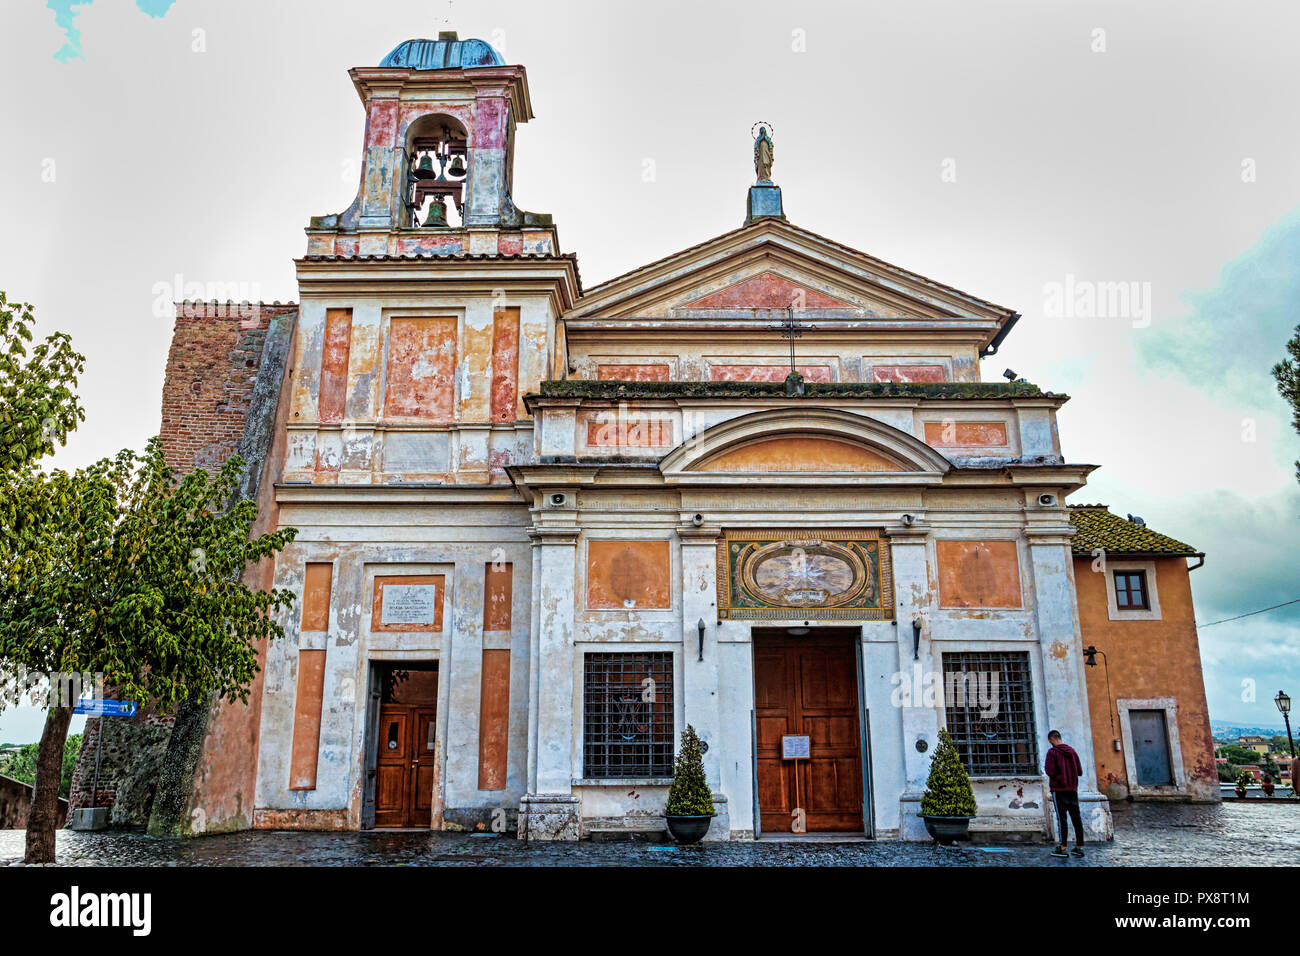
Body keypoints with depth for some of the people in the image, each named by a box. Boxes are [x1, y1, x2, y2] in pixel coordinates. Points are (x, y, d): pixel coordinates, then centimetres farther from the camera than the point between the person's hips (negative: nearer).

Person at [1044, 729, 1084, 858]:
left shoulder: (1052, 752, -9)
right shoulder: (1072, 751, 8)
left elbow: (1050, 771, -16)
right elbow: (1080, 771, 10)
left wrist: (1046, 768, 5)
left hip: (1059, 789, -5)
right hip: (1072, 789, 5)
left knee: (1062, 818, -4)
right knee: (1076, 818, 8)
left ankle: (1062, 848, -4)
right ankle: (1079, 847, 11)